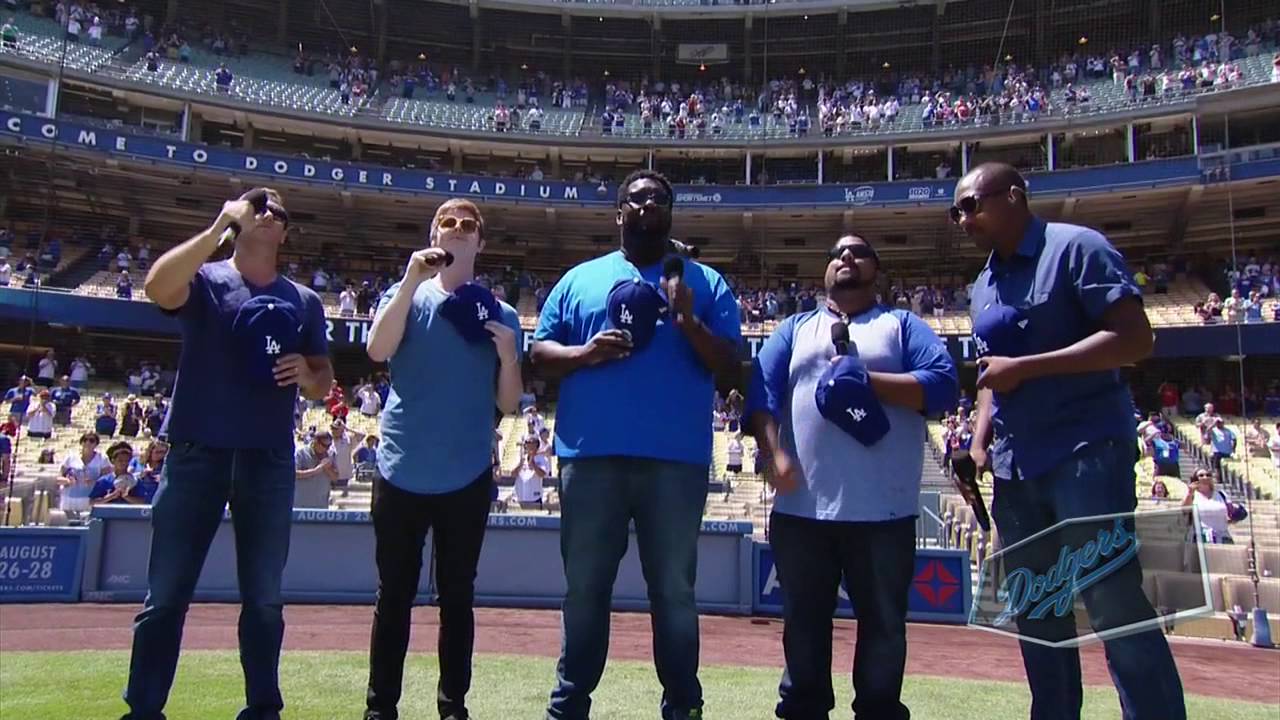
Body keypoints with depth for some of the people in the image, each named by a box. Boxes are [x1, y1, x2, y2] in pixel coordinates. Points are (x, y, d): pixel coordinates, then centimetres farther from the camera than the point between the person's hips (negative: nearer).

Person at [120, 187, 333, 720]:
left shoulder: (304, 301, 11)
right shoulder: (204, 279, 4)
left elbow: (323, 382, 14)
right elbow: (157, 286, -20)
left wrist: (306, 373, -9)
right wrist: (219, 226, -18)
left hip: (269, 459, 2)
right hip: (196, 452, -2)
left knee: (264, 596, 9)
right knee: (166, 594, 3)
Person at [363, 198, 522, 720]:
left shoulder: (500, 314, 6)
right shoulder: (406, 294, 5)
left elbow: (508, 405, 4)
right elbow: (377, 350, -16)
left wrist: (507, 354, -14)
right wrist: (413, 278, -18)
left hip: (467, 477, 1)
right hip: (402, 473, 0)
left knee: (457, 595, 9)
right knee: (394, 595, 7)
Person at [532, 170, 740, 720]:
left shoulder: (704, 281, 10)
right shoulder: (580, 279, 14)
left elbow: (729, 364, 2)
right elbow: (540, 353, 9)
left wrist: (689, 323, -14)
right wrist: (587, 352, -10)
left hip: (676, 459, -1)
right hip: (591, 456, 1)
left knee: (674, 589, 8)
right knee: (585, 587, 10)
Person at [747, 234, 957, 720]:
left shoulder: (903, 325, 11)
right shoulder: (794, 329, 16)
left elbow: (944, 384, -4)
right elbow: (761, 392, 3)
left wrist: (866, 382, -13)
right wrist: (774, 453, -13)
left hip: (884, 511, -1)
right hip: (800, 508, 2)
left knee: (884, 625, 9)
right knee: (803, 623, 11)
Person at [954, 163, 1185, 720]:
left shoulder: (1076, 248, -6)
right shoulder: (983, 287, 16)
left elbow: (1136, 338, -15)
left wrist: (1025, 368, -18)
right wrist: (979, 443, 7)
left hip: (1087, 453, -7)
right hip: (1013, 467, 8)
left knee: (1115, 601, -8)